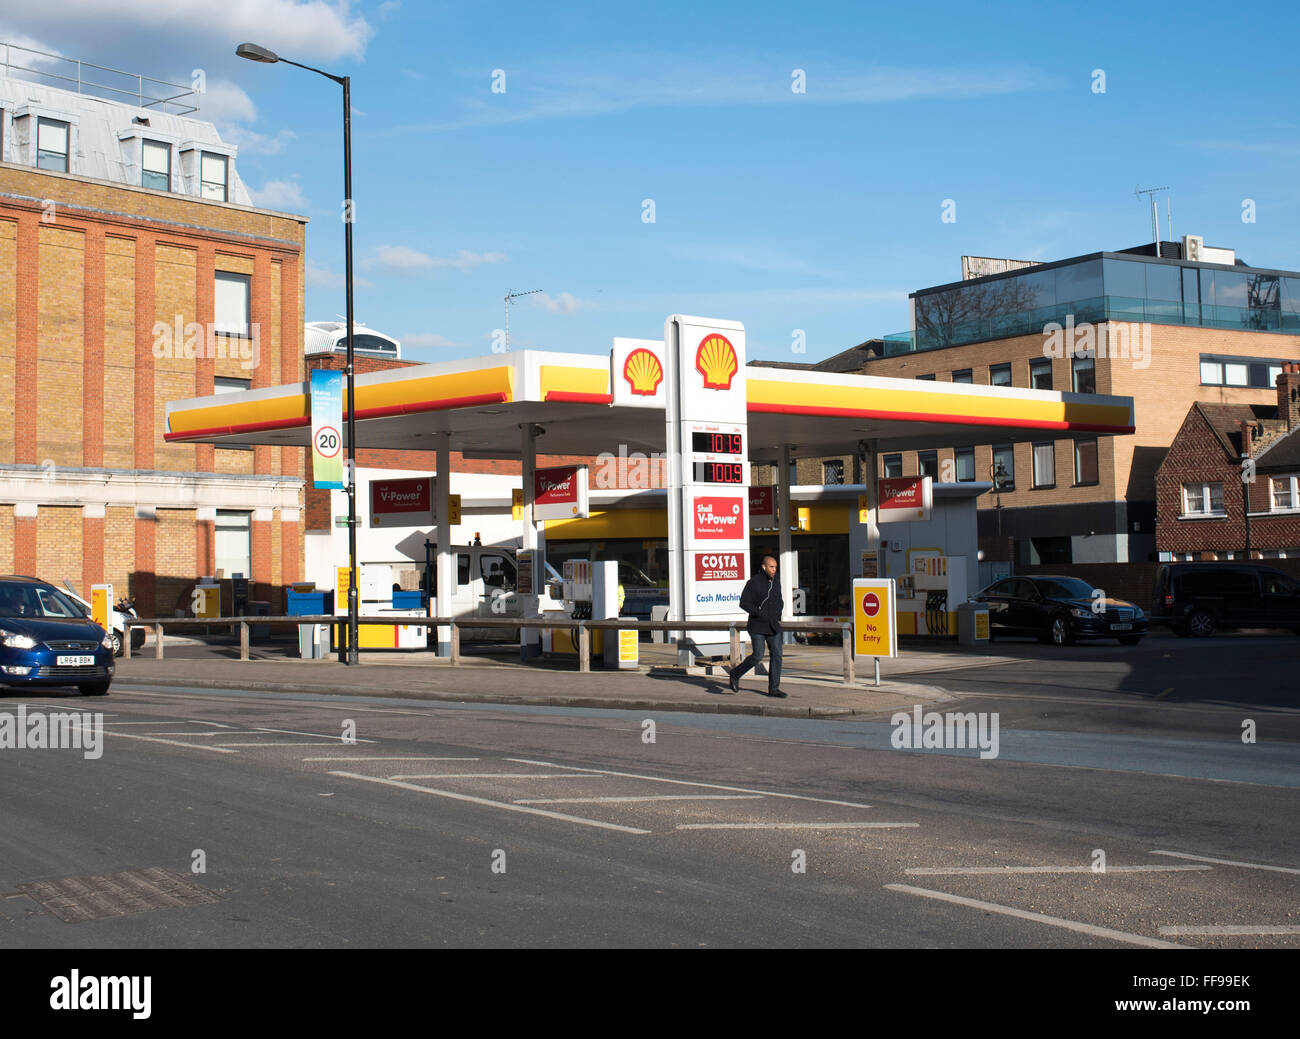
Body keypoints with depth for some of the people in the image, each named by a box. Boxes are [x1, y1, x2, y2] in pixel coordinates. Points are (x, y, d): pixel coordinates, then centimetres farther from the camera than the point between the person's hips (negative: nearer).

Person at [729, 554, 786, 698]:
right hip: (757, 626, -6)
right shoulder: (753, 582, -10)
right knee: (758, 655, -11)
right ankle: (736, 674, 12)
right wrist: (758, 612, -24)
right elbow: (744, 603, -12)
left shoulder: (776, 583, 9)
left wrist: (778, 617, 6)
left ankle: (774, 688, 4)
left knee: (776, 654, -2)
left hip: (773, 626, 6)